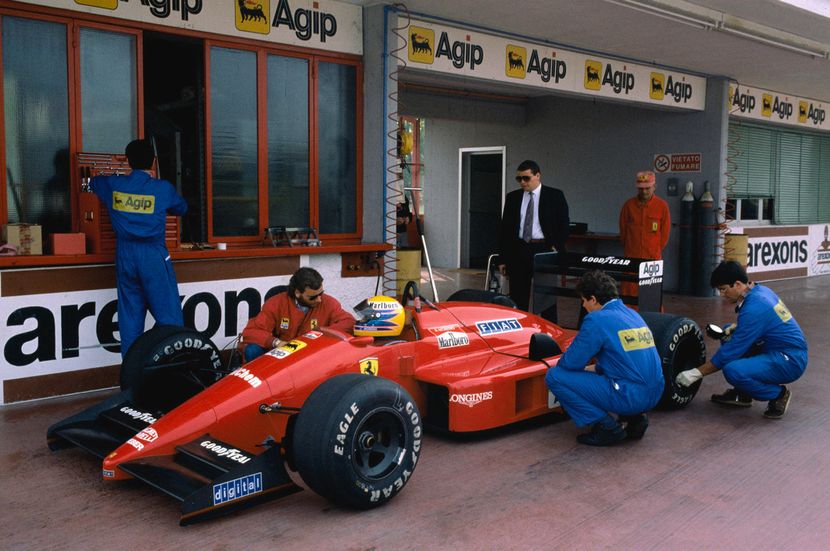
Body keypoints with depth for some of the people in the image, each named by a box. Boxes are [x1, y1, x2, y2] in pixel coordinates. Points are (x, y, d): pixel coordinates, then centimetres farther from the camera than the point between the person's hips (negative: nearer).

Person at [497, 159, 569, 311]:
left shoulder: (555, 196, 1)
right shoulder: (512, 197, 9)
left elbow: (564, 225, 3)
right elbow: (505, 229, 10)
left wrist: (557, 247, -9)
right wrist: (503, 259, 6)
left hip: (544, 250, -3)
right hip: (518, 251, 3)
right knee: (517, 299, 5)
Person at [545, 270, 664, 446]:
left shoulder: (597, 319, -10)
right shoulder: (632, 314, 15)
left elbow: (571, 363, -7)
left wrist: (561, 365, 16)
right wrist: (596, 369, 32)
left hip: (628, 397, -9)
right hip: (654, 395, 9)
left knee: (554, 376, -3)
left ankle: (607, 427, -3)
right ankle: (635, 417, 15)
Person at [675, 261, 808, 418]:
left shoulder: (753, 308, -24)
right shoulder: (760, 290, 3)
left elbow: (730, 352, -20)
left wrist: (696, 373, -14)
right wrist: (735, 328, 2)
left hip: (790, 361, -10)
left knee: (733, 371, -29)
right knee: (729, 336, 12)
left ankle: (778, 395, -3)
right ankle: (742, 394, 16)